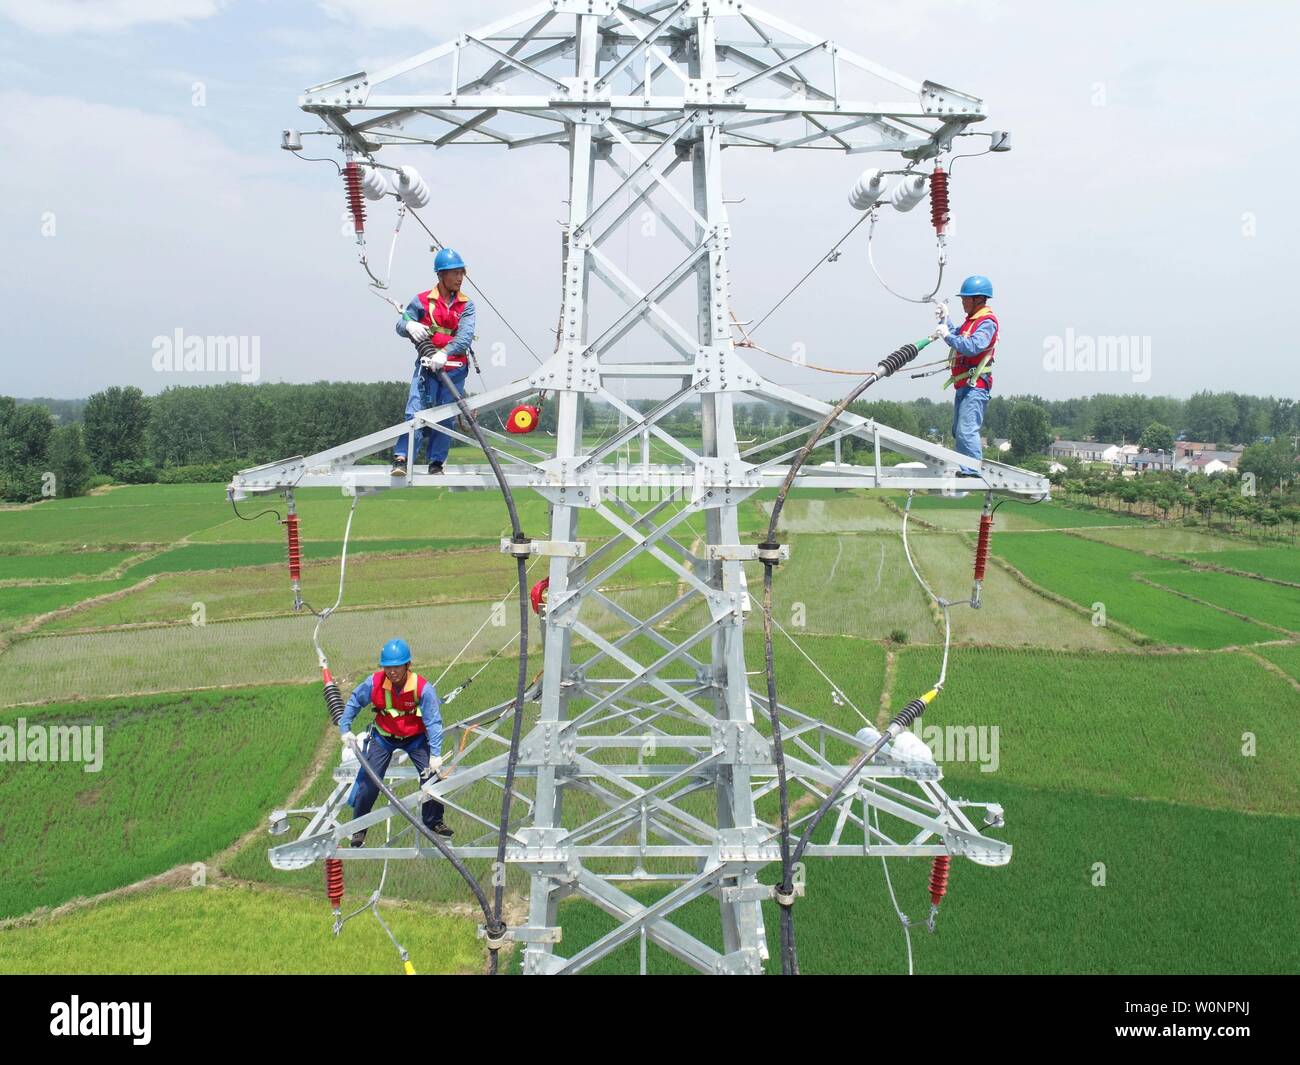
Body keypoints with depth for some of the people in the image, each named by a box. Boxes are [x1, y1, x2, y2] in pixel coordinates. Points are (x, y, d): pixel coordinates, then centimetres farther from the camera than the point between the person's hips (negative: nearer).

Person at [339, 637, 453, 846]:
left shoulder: (423, 688, -29)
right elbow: (354, 703, -3)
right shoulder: (374, 683, -23)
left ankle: (434, 821, 13)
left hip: (415, 737, -1)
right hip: (383, 737, 1)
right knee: (369, 782, -6)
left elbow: (433, 722, -24)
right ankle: (358, 828, 15)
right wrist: (344, 730, -5)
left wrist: (435, 754, -28)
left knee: (433, 774, -11)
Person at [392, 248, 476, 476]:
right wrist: (409, 326, -26)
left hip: (455, 369, 2)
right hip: (427, 365, -2)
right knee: (416, 411, -13)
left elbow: (465, 335, -13)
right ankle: (401, 459, -15)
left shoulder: (467, 305, 2)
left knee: (446, 417, 6)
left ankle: (436, 462, 17)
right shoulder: (422, 301, 1)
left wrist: (444, 353, -31)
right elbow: (400, 326, 0)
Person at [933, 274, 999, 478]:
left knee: (967, 430, -18)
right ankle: (966, 469, 25)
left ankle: (972, 471, -20)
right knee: (959, 431, 17)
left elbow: (972, 347, -26)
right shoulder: (971, 320, 20)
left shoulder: (987, 322, -11)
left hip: (975, 385, -11)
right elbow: (957, 340, 33)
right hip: (964, 385, 11)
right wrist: (946, 320, 24)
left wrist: (947, 335, -22)